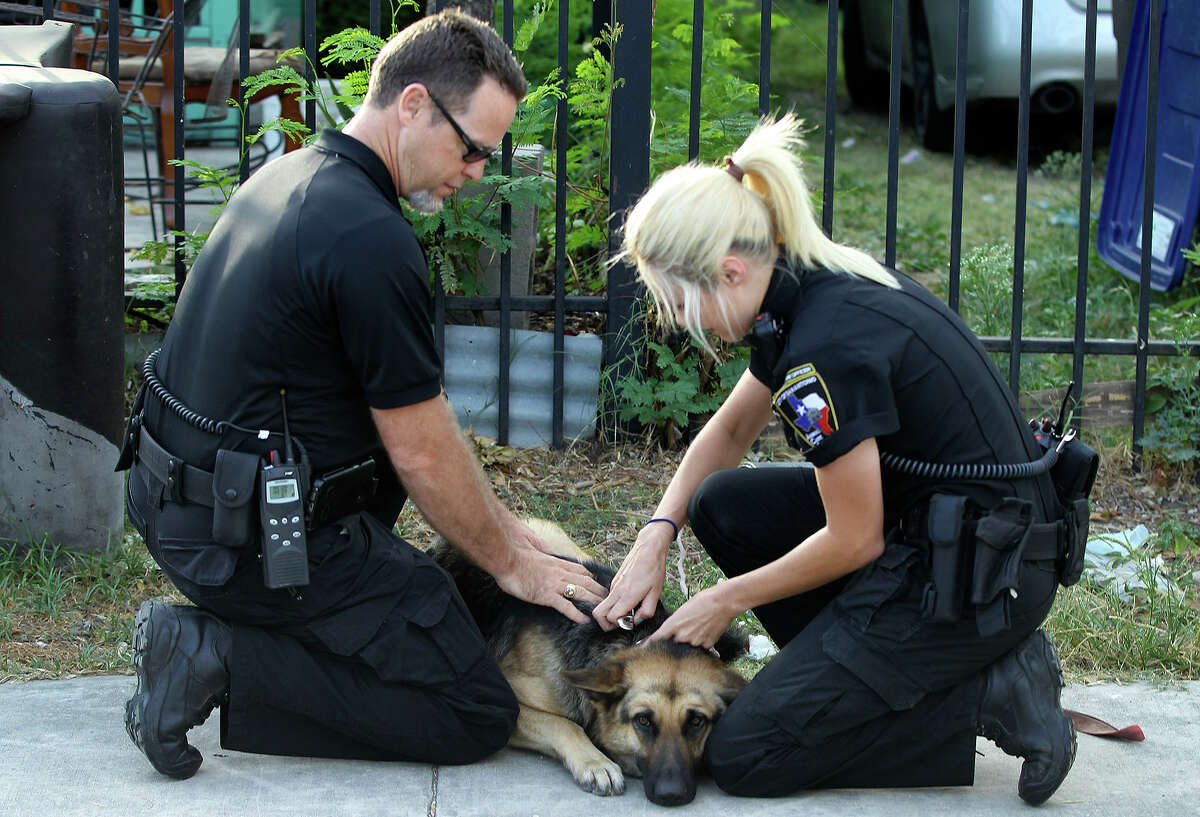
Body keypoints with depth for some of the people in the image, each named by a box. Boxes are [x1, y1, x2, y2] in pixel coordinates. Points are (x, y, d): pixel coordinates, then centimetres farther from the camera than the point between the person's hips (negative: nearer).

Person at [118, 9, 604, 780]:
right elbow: (422, 456, -13)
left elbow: (411, 406, 16)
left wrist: (499, 519, 18)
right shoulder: (371, 239, -22)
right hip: (258, 538, -9)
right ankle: (221, 660, -8)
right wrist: (510, 563, 3)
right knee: (479, 716, -1)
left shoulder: (288, 175, 9)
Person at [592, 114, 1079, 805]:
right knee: (722, 503, 14)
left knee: (743, 757, -6)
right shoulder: (817, 283, 4)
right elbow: (730, 429, 20)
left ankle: (990, 696, -6)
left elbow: (856, 541, -16)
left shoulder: (827, 345, -24)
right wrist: (657, 535, 7)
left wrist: (731, 598, -3)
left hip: (983, 572, -10)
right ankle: (858, 675, 10)